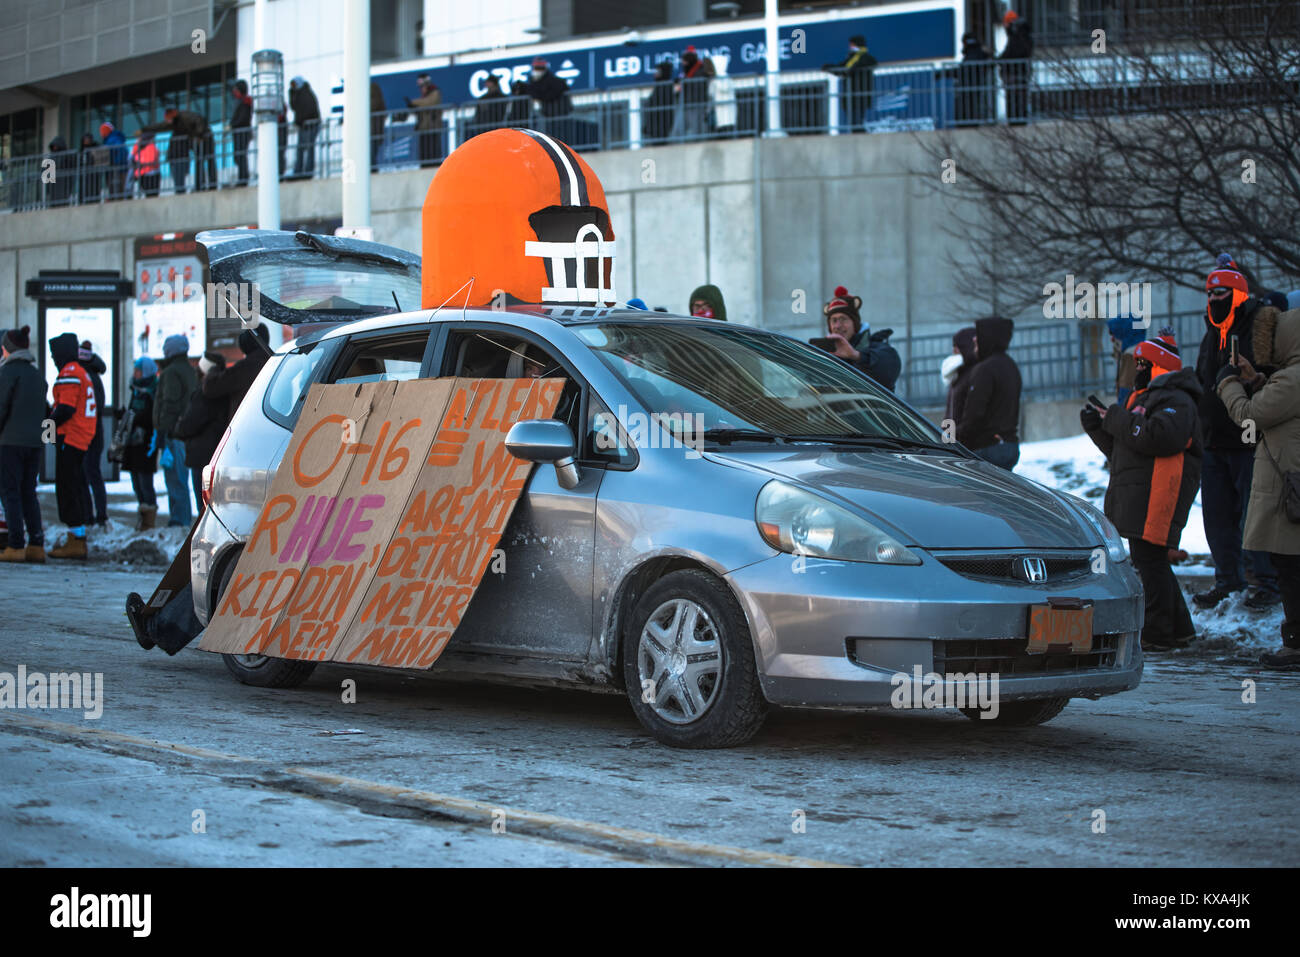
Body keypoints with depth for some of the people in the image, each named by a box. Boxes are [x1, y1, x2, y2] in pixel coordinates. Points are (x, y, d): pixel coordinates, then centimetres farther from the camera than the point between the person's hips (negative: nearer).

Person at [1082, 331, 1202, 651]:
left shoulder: (1176, 401, -10)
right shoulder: (1144, 397, 23)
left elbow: (1157, 436, -28)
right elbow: (1121, 450, 25)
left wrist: (1116, 419, -18)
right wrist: (1097, 426, 11)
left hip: (1156, 498, -11)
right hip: (1136, 496, 11)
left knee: (1150, 561, -11)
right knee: (1148, 561, 14)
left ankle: (1158, 635, -7)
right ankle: (1179, 628, 22)